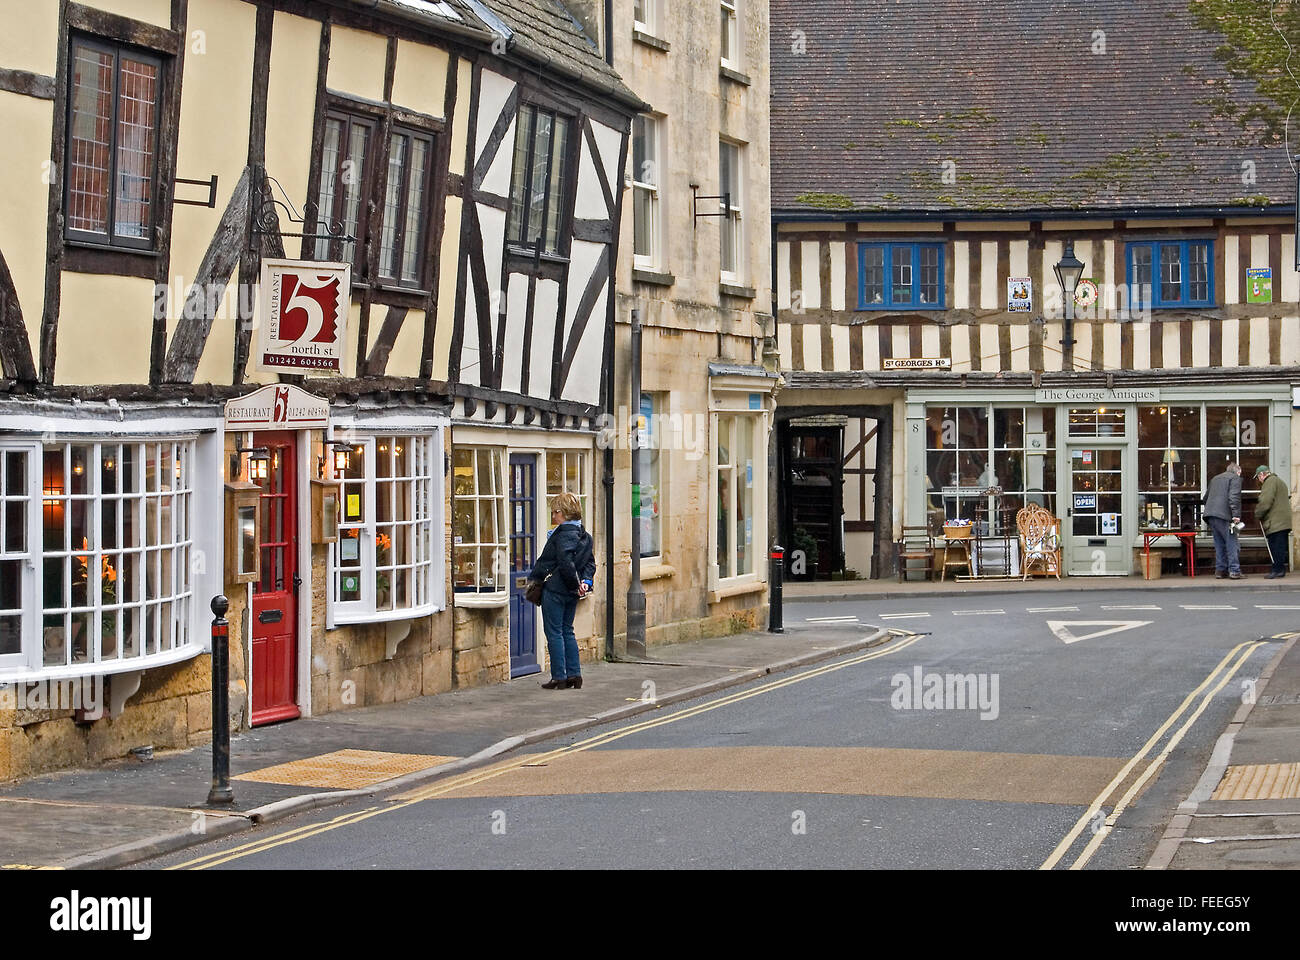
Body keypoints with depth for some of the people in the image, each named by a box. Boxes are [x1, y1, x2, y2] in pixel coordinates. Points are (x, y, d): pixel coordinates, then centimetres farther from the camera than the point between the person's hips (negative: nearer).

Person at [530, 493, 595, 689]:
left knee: (554, 632, -1)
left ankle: (559, 677, 0)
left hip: (555, 588, -9)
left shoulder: (564, 534, -17)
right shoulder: (584, 535, 10)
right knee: (567, 631, 16)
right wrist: (585, 581, 0)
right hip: (571, 592, 9)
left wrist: (575, 583, -14)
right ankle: (574, 675, 15)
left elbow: (565, 563, -24)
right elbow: (590, 561, 12)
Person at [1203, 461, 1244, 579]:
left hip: (1210, 515, 7)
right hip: (1223, 515, -7)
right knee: (1232, 543, -4)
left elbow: (1205, 498, 28)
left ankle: (1220, 569, 13)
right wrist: (1236, 514, -18)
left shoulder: (1215, 479, 25)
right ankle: (1234, 571, -8)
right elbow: (1234, 497, -13)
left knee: (1220, 543, 14)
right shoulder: (1235, 478, 1)